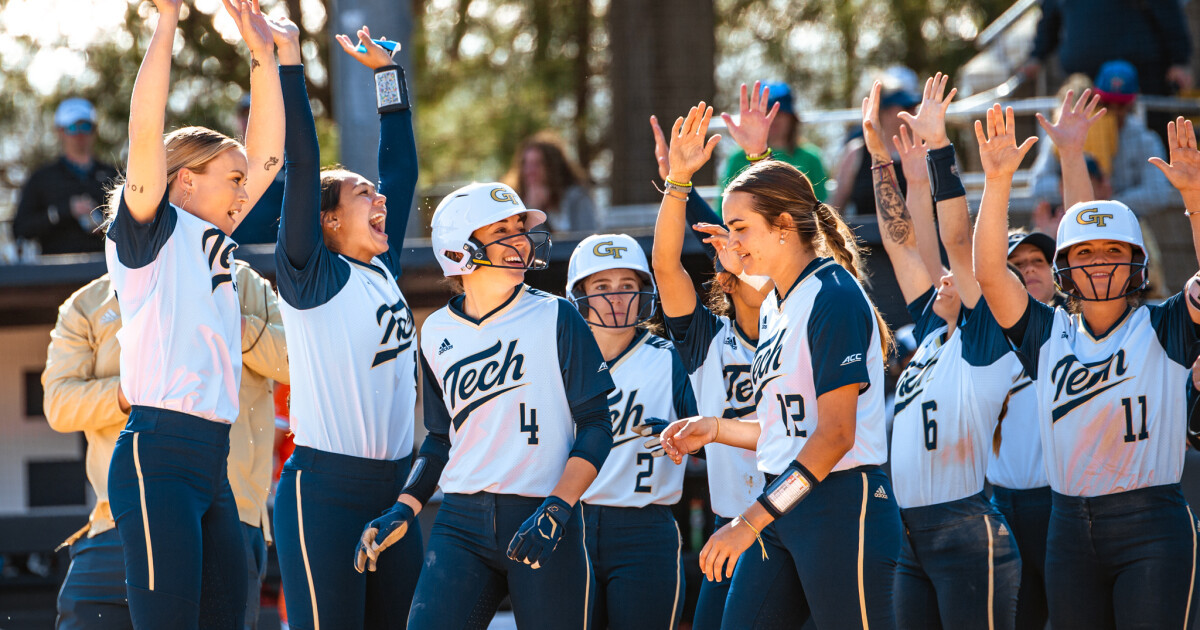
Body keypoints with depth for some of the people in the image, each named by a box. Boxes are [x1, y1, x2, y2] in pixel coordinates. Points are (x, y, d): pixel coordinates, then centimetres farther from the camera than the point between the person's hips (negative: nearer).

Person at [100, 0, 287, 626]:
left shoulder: (213, 241, 20)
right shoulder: (152, 232, 0)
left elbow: (266, 155, 25)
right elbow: (146, 133, -13)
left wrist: (266, 55, 20)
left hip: (212, 463, 8)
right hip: (158, 453, -8)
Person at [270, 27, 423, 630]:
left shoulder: (382, 272, 14)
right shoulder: (312, 277, -4)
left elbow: (400, 166, 21)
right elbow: (302, 164, -11)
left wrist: (387, 70, 22)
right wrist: (285, 59, -12)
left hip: (391, 489, 7)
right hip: (323, 491, -7)